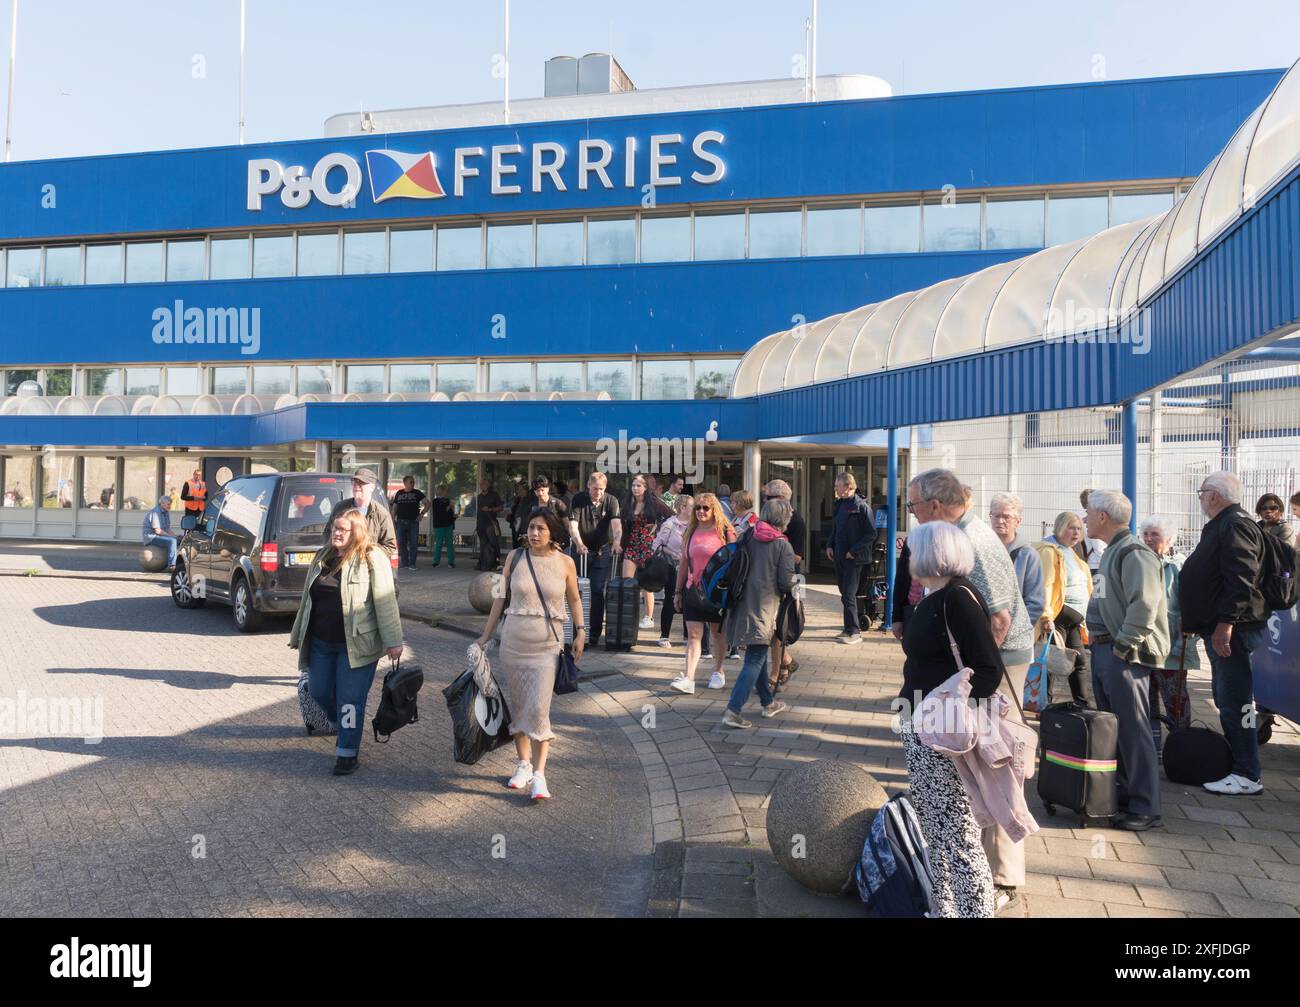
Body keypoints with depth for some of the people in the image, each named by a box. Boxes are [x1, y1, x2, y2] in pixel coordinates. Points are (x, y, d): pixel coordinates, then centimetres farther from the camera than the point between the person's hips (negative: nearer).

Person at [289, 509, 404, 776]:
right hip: (320, 643, 7)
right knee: (318, 692, 15)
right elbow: (308, 599, 19)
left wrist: (393, 641, -18)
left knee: (350, 700, -1)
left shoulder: (372, 558, -10)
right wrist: (298, 634, 23)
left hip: (356, 644, -7)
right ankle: (345, 726, 42)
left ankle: (347, 753, 12)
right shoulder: (322, 556, 11)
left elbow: (385, 602, -14)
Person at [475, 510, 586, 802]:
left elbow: (574, 599, 11)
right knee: (517, 704, 10)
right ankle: (523, 764, 25)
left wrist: (580, 631, 0)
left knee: (539, 708, -11)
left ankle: (539, 773, -3)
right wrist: (486, 635, 9)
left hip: (548, 644, -2)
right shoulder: (515, 557, 1)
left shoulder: (565, 563, -1)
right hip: (513, 640, 2)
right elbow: (501, 597, 8)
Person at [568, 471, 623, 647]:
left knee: (598, 591, -4)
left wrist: (617, 542, -38)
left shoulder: (611, 501, -4)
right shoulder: (578, 499, -5)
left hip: (603, 552, -1)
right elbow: (573, 525, -15)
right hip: (581, 550, 1)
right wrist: (579, 543, -33)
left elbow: (616, 523, -18)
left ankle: (594, 634, 1)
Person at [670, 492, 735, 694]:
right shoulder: (691, 532, 9)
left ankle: (718, 672, 29)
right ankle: (688, 679, -9)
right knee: (693, 635, -3)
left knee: (718, 633, 11)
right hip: (693, 589, 3)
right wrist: (678, 591, 12)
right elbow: (684, 563, 13)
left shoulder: (725, 532, -4)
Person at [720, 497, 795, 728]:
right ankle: (733, 711, -11)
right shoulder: (784, 546, -9)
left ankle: (769, 702, 33)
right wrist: (793, 585, 12)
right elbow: (786, 583, -10)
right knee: (755, 660, -3)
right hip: (763, 607, -6)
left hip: (742, 603, 6)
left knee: (758, 655, 19)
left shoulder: (748, 536, 4)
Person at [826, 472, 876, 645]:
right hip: (839, 557, 8)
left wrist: (853, 551, -17)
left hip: (853, 559, -7)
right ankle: (850, 629, 22)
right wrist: (830, 546, 8)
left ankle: (854, 632, 1)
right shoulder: (839, 504, 11)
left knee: (848, 596, -7)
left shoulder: (861, 506, -12)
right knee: (846, 595, 13)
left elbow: (871, 534, -14)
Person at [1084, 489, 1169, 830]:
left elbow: (1144, 606, -24)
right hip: (1103, 651, 10)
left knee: (1133, 730, -4)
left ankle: (1145, 808, 3)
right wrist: (1095, 632, 13)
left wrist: (1123, 646, -21)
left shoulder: (1134, 554, -14)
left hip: (1126, 656, -10)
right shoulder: (1111, 553, 17)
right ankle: (1121, 794, 25)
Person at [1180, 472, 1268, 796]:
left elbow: (1242, 579, -25)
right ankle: (1235, 763, 25)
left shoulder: (1235, 526, -15)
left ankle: (1247, 775, -2)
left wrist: (1226, 622, -27)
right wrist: (1209, 624, 25)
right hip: (1218, 628, 11)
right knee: (1226, 699, 16)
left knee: (1235, 701, -7)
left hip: (1232, 630, -11)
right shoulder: (1220, 526, 18)